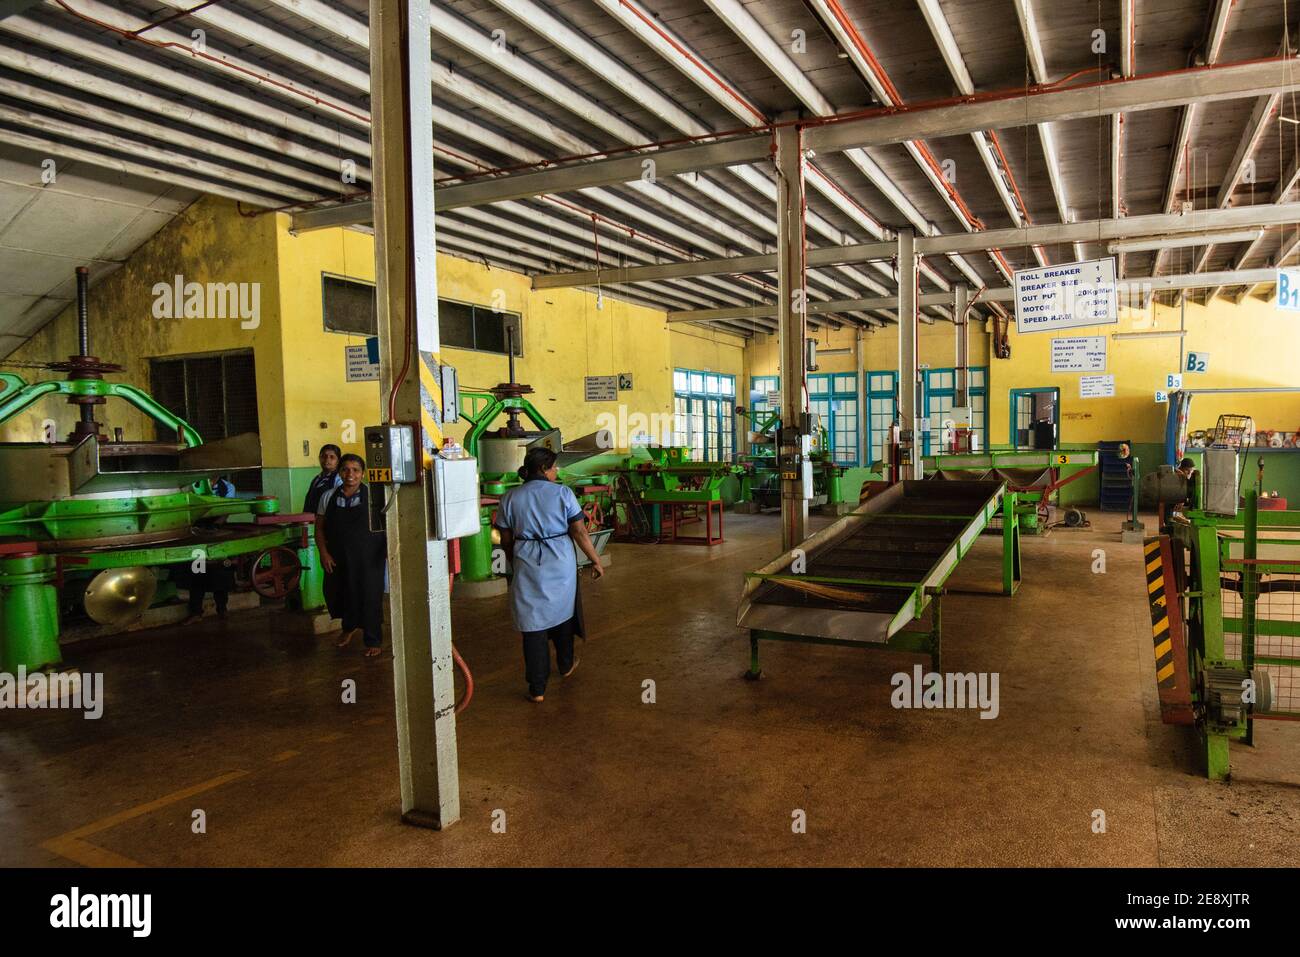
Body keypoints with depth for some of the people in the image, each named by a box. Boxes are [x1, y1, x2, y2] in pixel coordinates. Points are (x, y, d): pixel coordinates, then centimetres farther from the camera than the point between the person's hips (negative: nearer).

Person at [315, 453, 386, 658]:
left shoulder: (373, 496, -6)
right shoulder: (328, 497, 3)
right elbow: (320, 527, 7)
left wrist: (388, 547, -20)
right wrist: (323, 553, -2)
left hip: (368, 558, -3)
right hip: (338, 558, 4)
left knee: (370, 597, 3)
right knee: (335, 593, 13)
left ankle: (373, 641, 21)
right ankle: (350, 627, 44)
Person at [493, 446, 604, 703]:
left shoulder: (510, 498, 1)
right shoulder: (562, 493, -6)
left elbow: (506, 540, 6)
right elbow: (580, 532, -8)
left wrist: (514, 565, 22)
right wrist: (596, 561, 2)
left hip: (527, 567, 0)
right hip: (561, 565, 0)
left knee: (533, 624, 4)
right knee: (562, 612, 22)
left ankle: (537, 688, 6)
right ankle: (566, 665, 42)